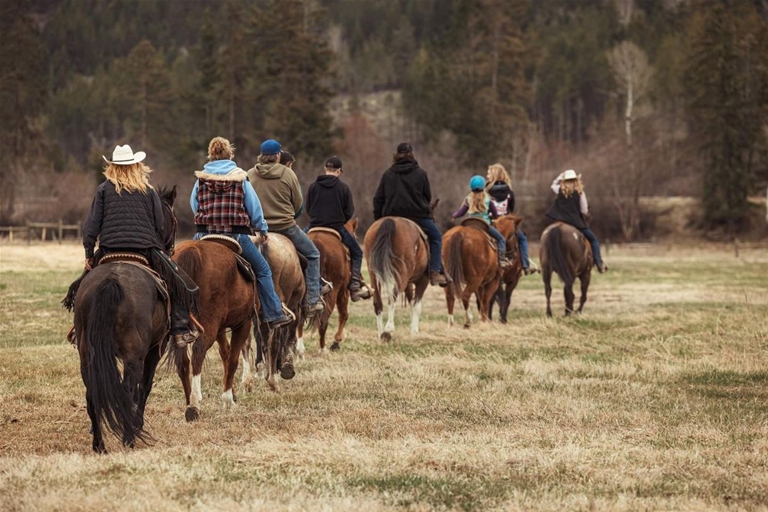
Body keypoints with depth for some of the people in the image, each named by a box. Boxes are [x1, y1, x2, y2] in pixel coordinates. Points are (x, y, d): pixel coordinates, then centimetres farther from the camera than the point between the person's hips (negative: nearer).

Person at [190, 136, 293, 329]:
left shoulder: (201, 179, 4)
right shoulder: (240, 178, 0)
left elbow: (194, 206, 13)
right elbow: (254, 207, 3)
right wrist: (262, 229, 17)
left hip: (205, 235, 2)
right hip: (236, 235, -2)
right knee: (262, 270, 10)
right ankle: (274, 314, 7)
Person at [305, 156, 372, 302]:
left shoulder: (313, 186, 2)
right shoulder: (344, 188, -4)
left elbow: (307, 208, 5)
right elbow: (349, 212, -3)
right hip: (337, 228, -2)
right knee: (356, 252, 14)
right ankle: (355, 285, -2)